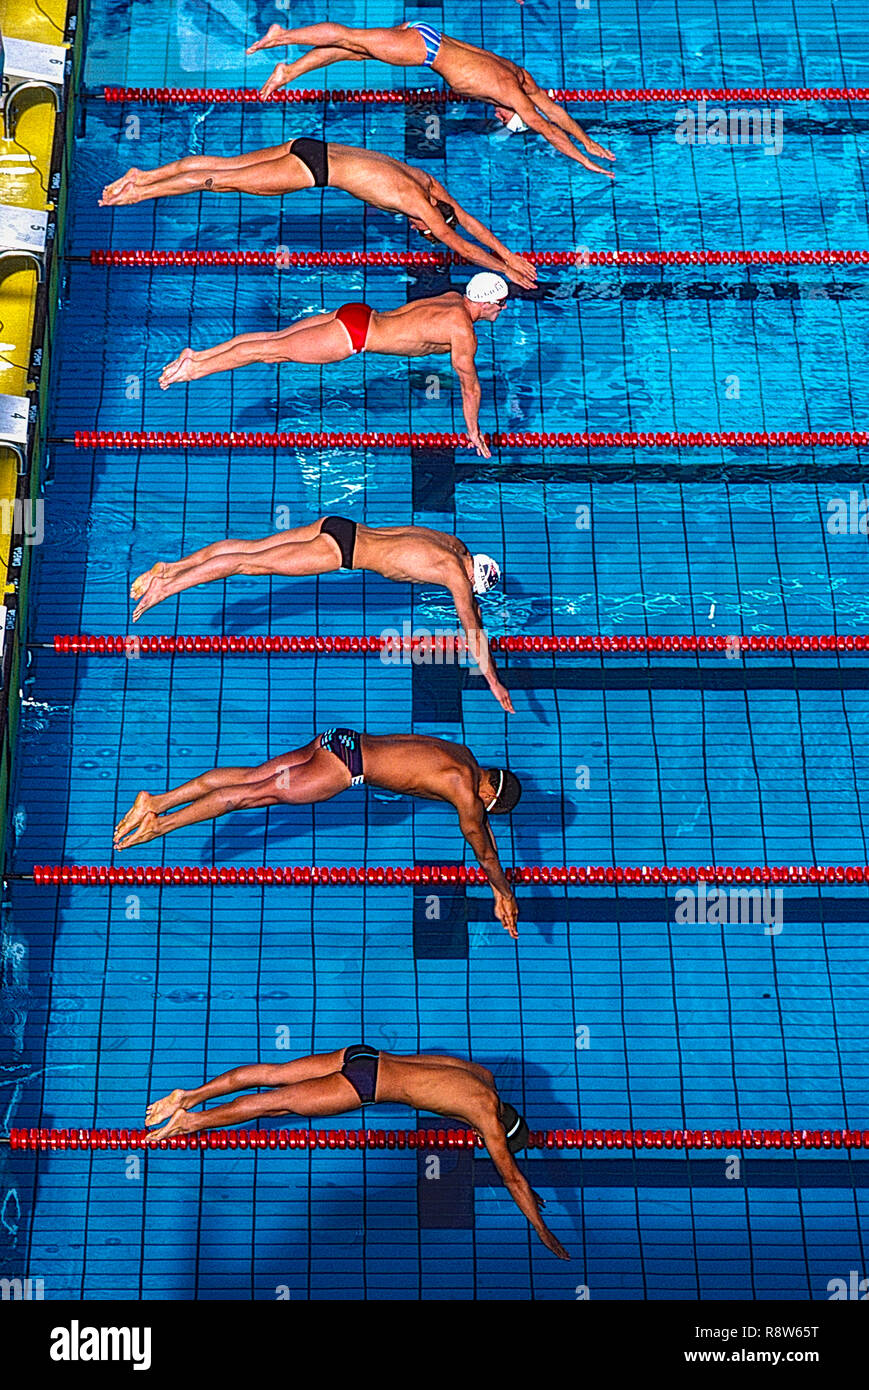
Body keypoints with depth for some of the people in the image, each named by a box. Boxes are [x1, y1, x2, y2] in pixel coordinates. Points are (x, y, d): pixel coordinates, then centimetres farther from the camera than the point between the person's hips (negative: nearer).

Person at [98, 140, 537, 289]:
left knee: (225, 164, 9)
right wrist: (505, 269, 1)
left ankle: (145, 174, 14)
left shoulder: (428, 183, 9)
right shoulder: (421, 204, -12)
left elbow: (470, 220, 19)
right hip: (314, 167, -7)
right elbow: (462, 246, -8)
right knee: (225, 181, -3)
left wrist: (508, 254, 20)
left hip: (312, 149, 7)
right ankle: (139, 192, 1)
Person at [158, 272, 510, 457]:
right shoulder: (463, 331, -16)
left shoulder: (454, 297, 9)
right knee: (275, 351, -4)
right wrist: (473, 432, -1)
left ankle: (199, 354, 14)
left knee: (275, 337, 10)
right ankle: (195, 368, 0)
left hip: (355, 314, 8)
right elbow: (470, 386, -11)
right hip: (352, 336, -8)